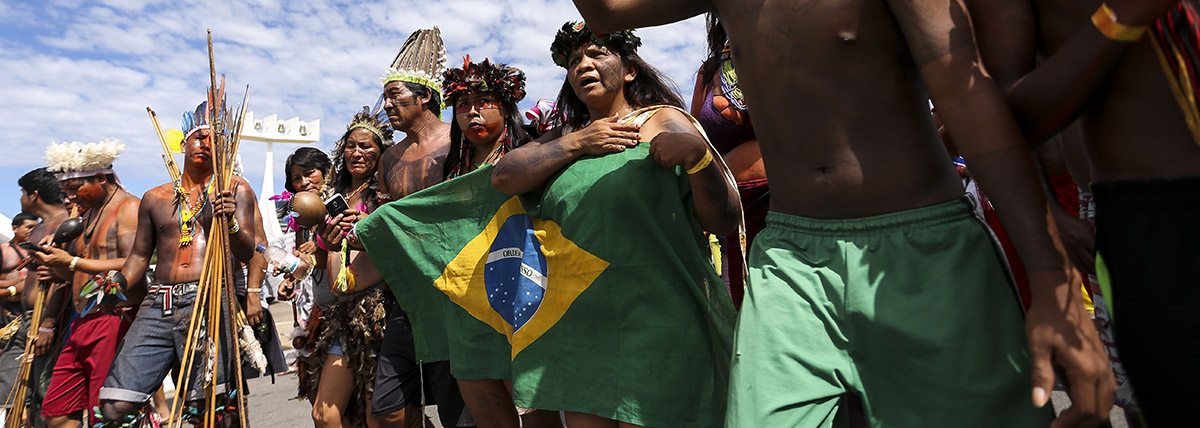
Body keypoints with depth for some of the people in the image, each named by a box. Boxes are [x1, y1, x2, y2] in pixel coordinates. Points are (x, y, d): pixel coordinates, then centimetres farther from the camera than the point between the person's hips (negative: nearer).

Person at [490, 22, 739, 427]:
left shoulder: (665, 121, 2)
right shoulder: (565, 136, 18)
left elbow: (724, 220, -3)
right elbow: (503, 177, 3)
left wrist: (697, 154, -20)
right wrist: (577, 143, -5)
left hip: (657, 319, -4)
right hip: (579, 323, 5)